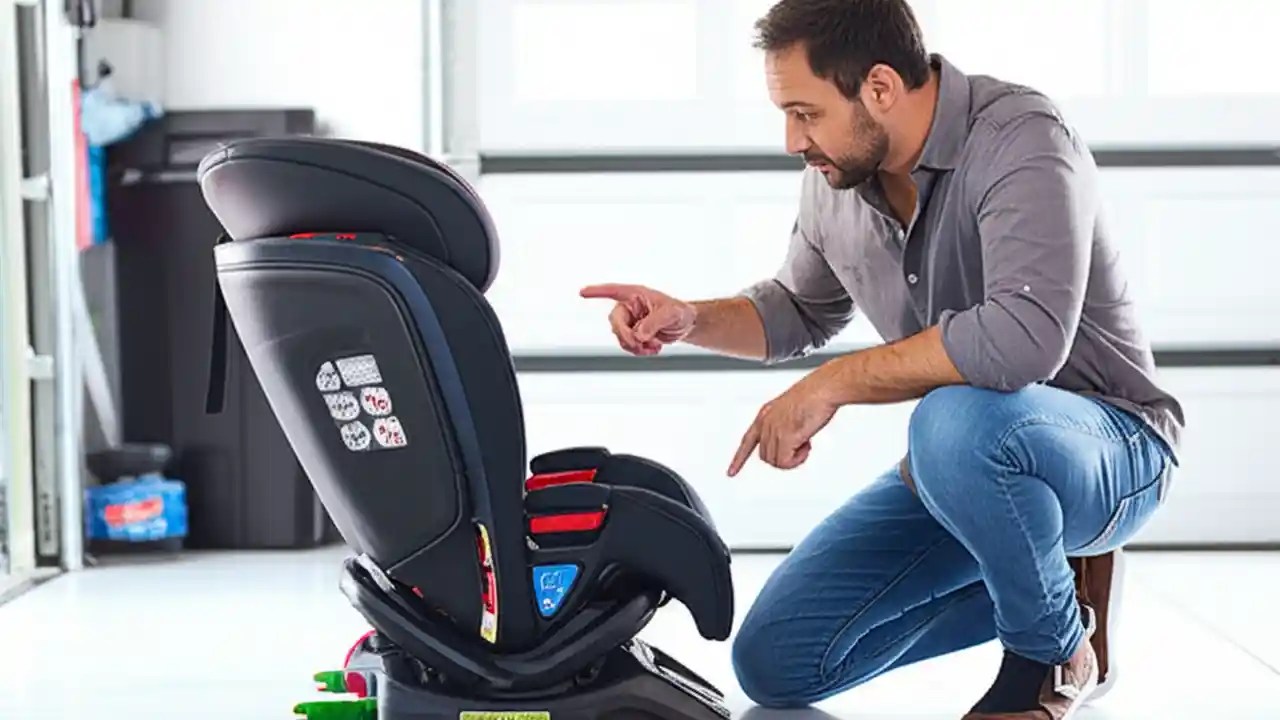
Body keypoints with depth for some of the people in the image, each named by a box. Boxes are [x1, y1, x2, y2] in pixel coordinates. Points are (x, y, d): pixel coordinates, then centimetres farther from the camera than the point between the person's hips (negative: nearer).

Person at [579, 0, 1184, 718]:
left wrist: (832, 383, -29)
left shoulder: (1020, 141, -24)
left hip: (1112, 444, -7)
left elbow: (1024, 336, -39)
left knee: (957, 420, -41)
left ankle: (1057, 648, -11)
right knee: (776, 661, -3)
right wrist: (690, 319, -1)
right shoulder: (835, 179, 0)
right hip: (958, 467, 7)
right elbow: (802, 311, 19)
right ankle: (1045, 572, 12)